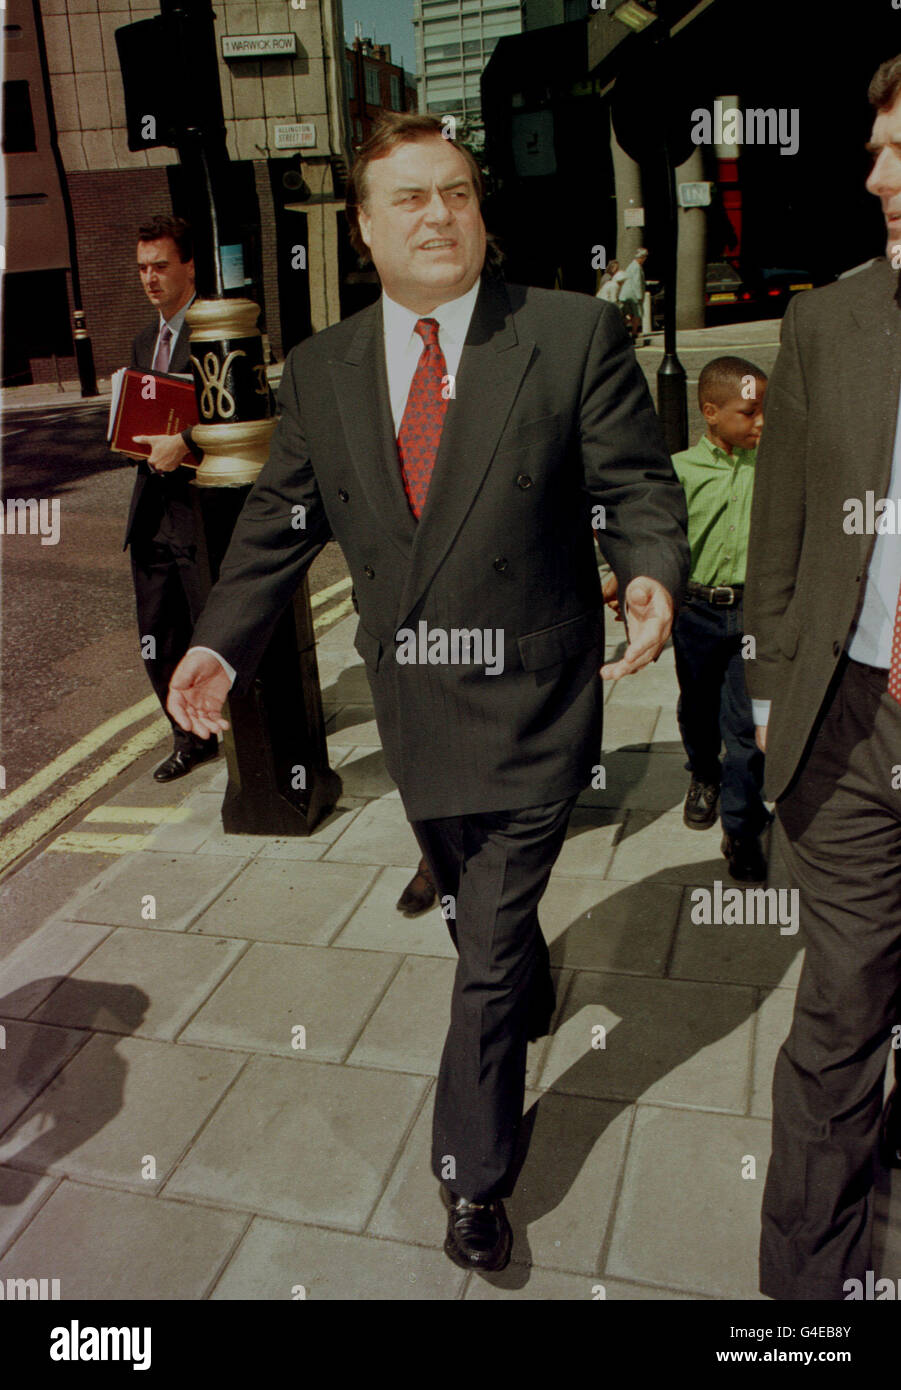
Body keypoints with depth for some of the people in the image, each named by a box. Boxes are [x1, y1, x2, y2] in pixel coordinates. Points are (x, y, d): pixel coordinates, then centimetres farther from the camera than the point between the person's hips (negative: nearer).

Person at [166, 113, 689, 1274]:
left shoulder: (576, 335, -7)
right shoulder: (318, 370, 3)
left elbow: (637, 483, -7)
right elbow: (279, 521, 5)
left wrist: (652, 575, -29)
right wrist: (220, 643, -8)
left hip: (530, 703, -4)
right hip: (411, 701, 5)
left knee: (488, 945, 2)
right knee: (477, 908, 26)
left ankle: (473, 1179, 24)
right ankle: (529, 999, 60)